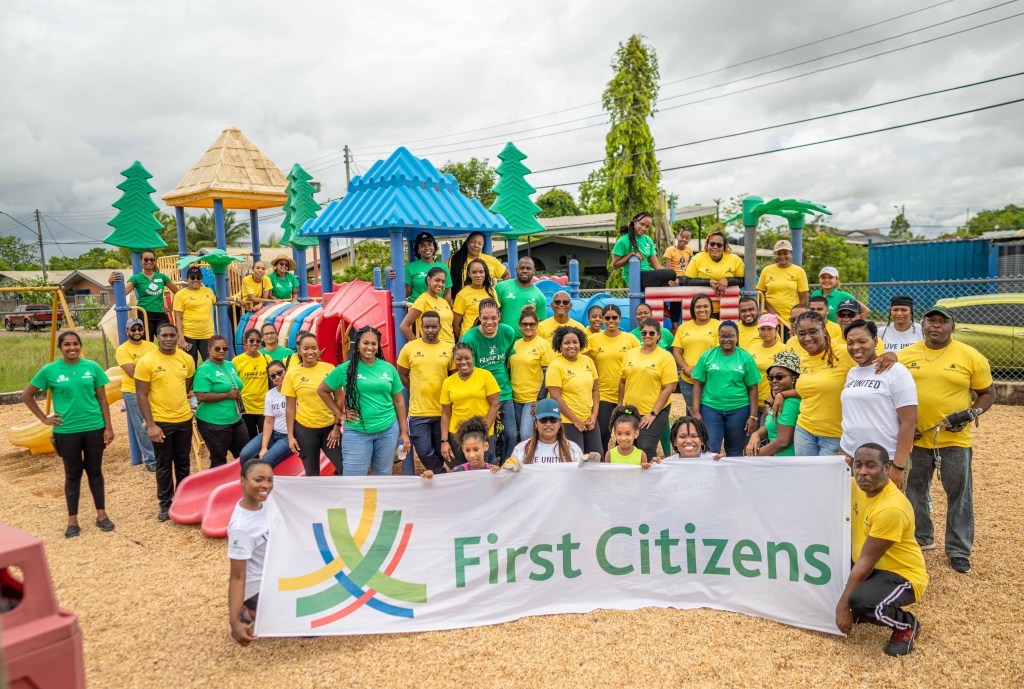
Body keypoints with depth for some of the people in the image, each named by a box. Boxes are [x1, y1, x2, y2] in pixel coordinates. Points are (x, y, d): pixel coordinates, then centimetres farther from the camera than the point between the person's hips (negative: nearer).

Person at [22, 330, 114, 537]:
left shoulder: (92, 367, -1)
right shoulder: (50, 370, -4)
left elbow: (102, 399, 2)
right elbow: (26, 396, 6)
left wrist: (108, 427, 0)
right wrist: (44, 418, 0)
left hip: (94, 428, 1)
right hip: (66, 431, -1)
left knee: (95, 471, 11)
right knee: (73, 474, 9)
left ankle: (101, 515, 21)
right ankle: (72, 521, 19)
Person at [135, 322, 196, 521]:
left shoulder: (186, 359, 1)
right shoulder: (146, 362, -11)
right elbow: (142, 395, -10)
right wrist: (151, 425, -14)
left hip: (184, 419, 4)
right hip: (160, 422, -4)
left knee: (183, 462, 15)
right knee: (164, 465, 8)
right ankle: (165, 504, 21)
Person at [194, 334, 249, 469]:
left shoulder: (230, 365, 10)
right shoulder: (204, 370, -14)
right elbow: (201, 396, -22)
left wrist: (238, 395, 7)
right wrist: (227, 395, -19)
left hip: (236, 420, 8)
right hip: (214, 424, -8)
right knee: (219, 461, 5)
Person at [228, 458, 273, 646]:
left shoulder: (262, 501, -11)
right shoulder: (241, 527, -33)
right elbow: (237, 577, -29)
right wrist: (235, 621, -35)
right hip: (258, 588, -8)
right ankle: (250, 613, 4)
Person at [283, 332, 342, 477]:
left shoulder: (329, 368, -1)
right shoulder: (292, 374, -3)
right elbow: (290, 407, 1)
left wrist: (337, 426, -2)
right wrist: (290, 436, -2)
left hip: (330, 427, 1)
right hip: (305, 429, -1)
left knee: (345, 468, 0)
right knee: (312, 474, 10)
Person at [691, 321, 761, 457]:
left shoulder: (746, 358, 2)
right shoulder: (707, 356, 2)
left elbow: (752, 388, 2)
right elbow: (698, 384, 2)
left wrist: (753, 416, -3)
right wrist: (696, 412, -4)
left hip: (739, 410, 1)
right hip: (710, 408, 0)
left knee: (735, 451, 13)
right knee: (710, 450, -2)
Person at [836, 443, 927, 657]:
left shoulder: (892, 508, -29)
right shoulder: (856, 485, -6)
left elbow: (866, 562, -26)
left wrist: (843, 604, -21)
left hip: (902, 574, -8)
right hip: (871, 567, 8)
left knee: (861, 602, -34)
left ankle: (907, 625, -2)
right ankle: (857, 609, 16)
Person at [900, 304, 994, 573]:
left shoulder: (970, 356, -5)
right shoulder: (905, 355, 1)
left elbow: (988, 393, 1)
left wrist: (971, 413, -16)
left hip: (955, 440, -2)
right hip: (915, 438, 3)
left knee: (959, 495, 8)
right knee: (913, 491, 15)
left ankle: (959, 550, 24)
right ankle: (920, 538, 34)